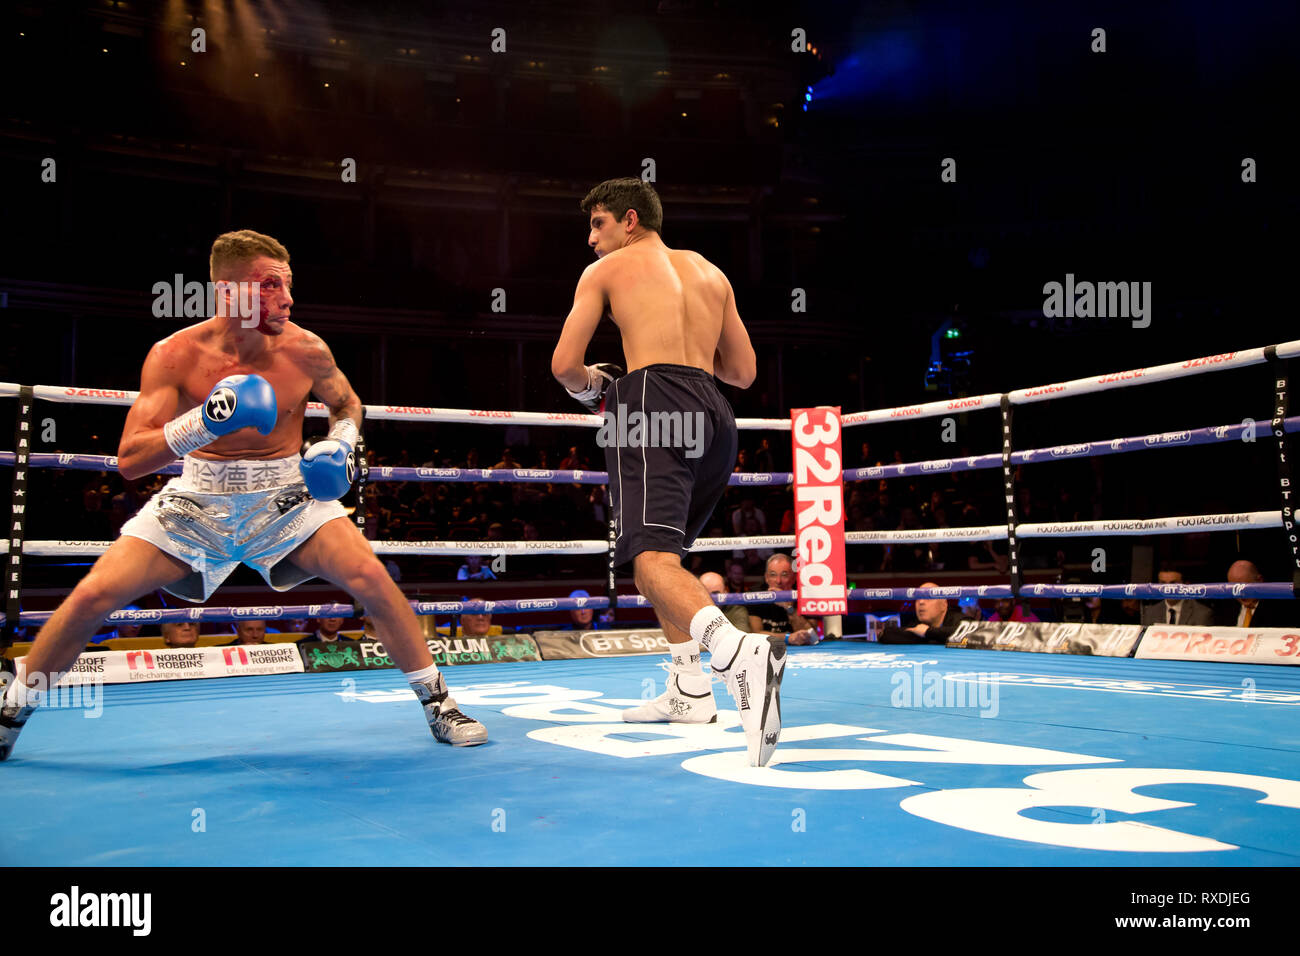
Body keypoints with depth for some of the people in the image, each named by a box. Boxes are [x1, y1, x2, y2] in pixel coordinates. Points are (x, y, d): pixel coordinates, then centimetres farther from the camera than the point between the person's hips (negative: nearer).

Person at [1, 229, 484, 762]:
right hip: (199, 496, 0)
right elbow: (129, 460, -18)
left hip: (285, 494, 0)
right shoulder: (175, 355, -14)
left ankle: (438, 705, -4)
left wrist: (340, 444, -9)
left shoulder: (305, 350, -11)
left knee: (370, 577, -20)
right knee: (93, 596, -9)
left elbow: (347, 404, 12)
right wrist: (200, 425, -33)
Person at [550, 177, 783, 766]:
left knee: (650, 554, -19)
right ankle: (690, 688, 19)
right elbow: (744, 372, 26)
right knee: (663, 547, 23)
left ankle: (740, 654, -48)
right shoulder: (711, 272, 27)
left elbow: (564, 365, 7)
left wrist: (593, 389, 28)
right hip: (715, 416, 7)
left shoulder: (607, 269, 13)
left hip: (654, 400, -6)